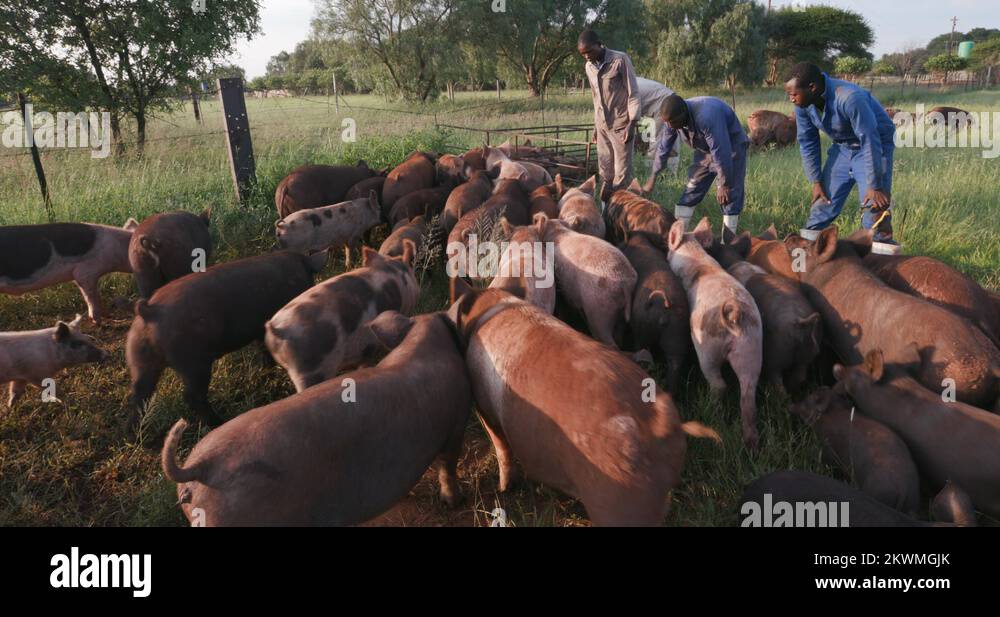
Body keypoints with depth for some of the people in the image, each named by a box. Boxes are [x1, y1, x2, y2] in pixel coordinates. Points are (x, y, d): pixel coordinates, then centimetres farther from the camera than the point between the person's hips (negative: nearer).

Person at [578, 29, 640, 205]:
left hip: (621, 125, -5)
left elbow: (633, 93, -9)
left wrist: (632, 124, -15)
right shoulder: (588, 66, 6)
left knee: (622, 173, -3)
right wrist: (596, 124, 15)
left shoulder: (620, 60, -11)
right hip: (602, 126, 5)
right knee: (605, 173, 6)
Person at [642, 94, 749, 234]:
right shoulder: (673, 118, -16)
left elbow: (721, 153, -36)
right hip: (705, 149, 7)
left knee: (730, 195, -10)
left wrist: (723, 185, -28)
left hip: (731, 146, -6)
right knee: (691, 190, 3)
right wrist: (652, 179, 2)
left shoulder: (707, 118, -40)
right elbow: (663, 148, -3)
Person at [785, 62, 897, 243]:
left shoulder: (850, 98, -34)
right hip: (842, 147, 6)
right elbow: (807, 143, -2)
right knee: (822, 202, 4)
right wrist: (816, 181, -2)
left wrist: (874, 186, -26)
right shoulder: (803, 104, -15)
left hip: (875, 146, -6)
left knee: (874, 208, -13)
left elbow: (870, 142, -30)